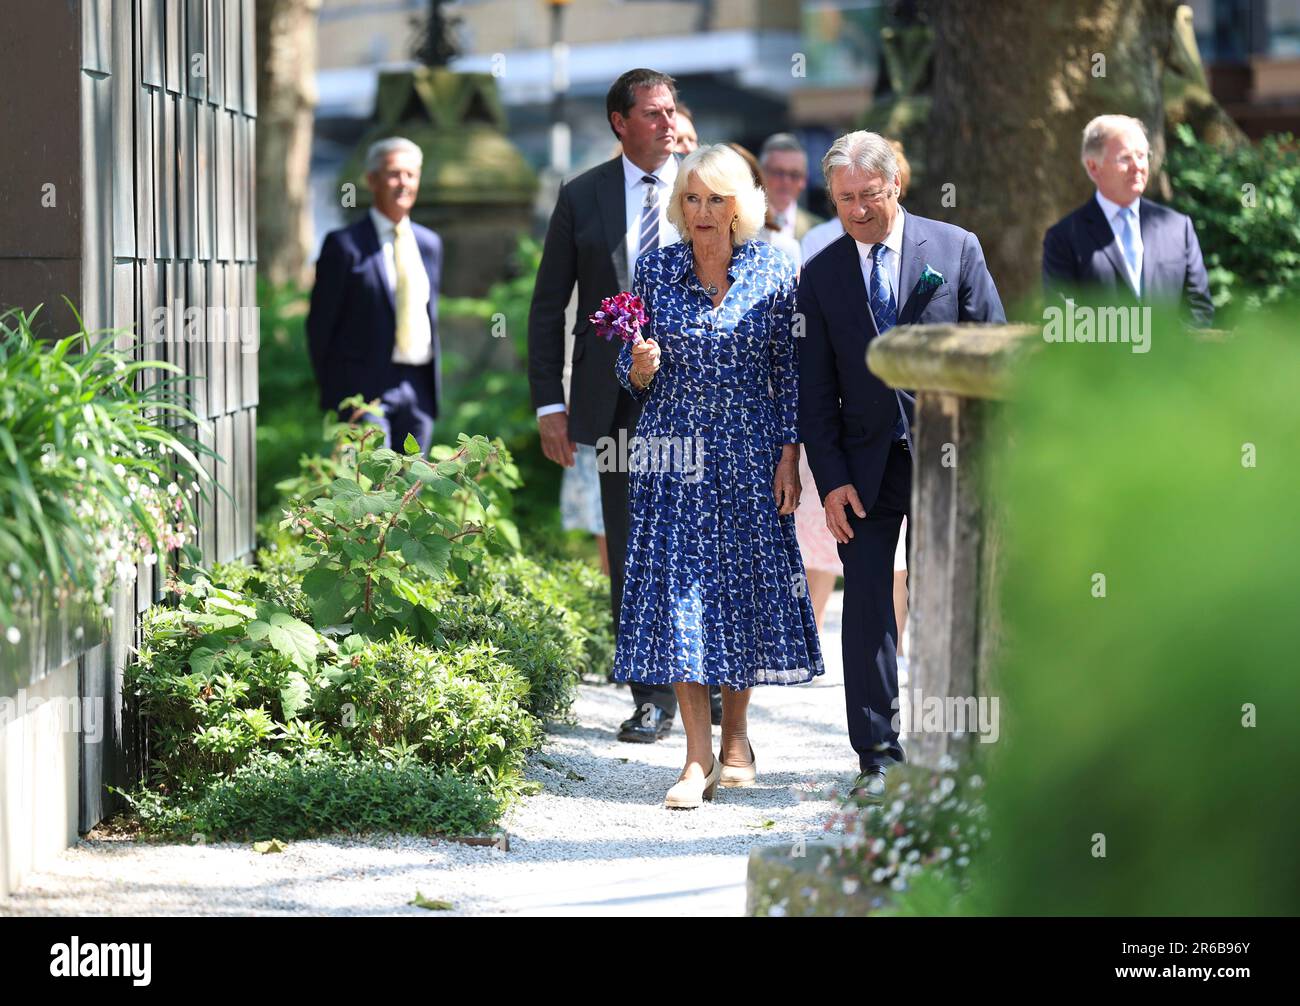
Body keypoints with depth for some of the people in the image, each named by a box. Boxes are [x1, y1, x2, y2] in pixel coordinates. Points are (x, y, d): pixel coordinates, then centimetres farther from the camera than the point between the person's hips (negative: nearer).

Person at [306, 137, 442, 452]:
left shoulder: (429, 244, 14)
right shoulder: (345, 245, -4)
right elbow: (320, 324, -1)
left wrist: (433, 386, 15)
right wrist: (332, 392, 1)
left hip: (418, 390, 6)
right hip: (365, 387, -6)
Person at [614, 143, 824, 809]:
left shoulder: (772, 271, 0)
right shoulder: (655, 270, 3)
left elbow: (789, 373, 2)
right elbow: (633, 376, 8)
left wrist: (789, 455, -3)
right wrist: (641, 367, -15)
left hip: (750, 451, 0)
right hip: (675, 454, 0)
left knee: (747, 584, 4)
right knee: (677, 587, -5)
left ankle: (736, 736, 23)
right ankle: (699, 758, -2)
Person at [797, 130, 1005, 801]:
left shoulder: (955, 249, 0)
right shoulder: (820, 275, 4)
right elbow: (815, 391, 4)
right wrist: (830, 479, -5)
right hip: (865, 466, 1)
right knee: (866, 608, -3)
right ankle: (877, 755, 3)